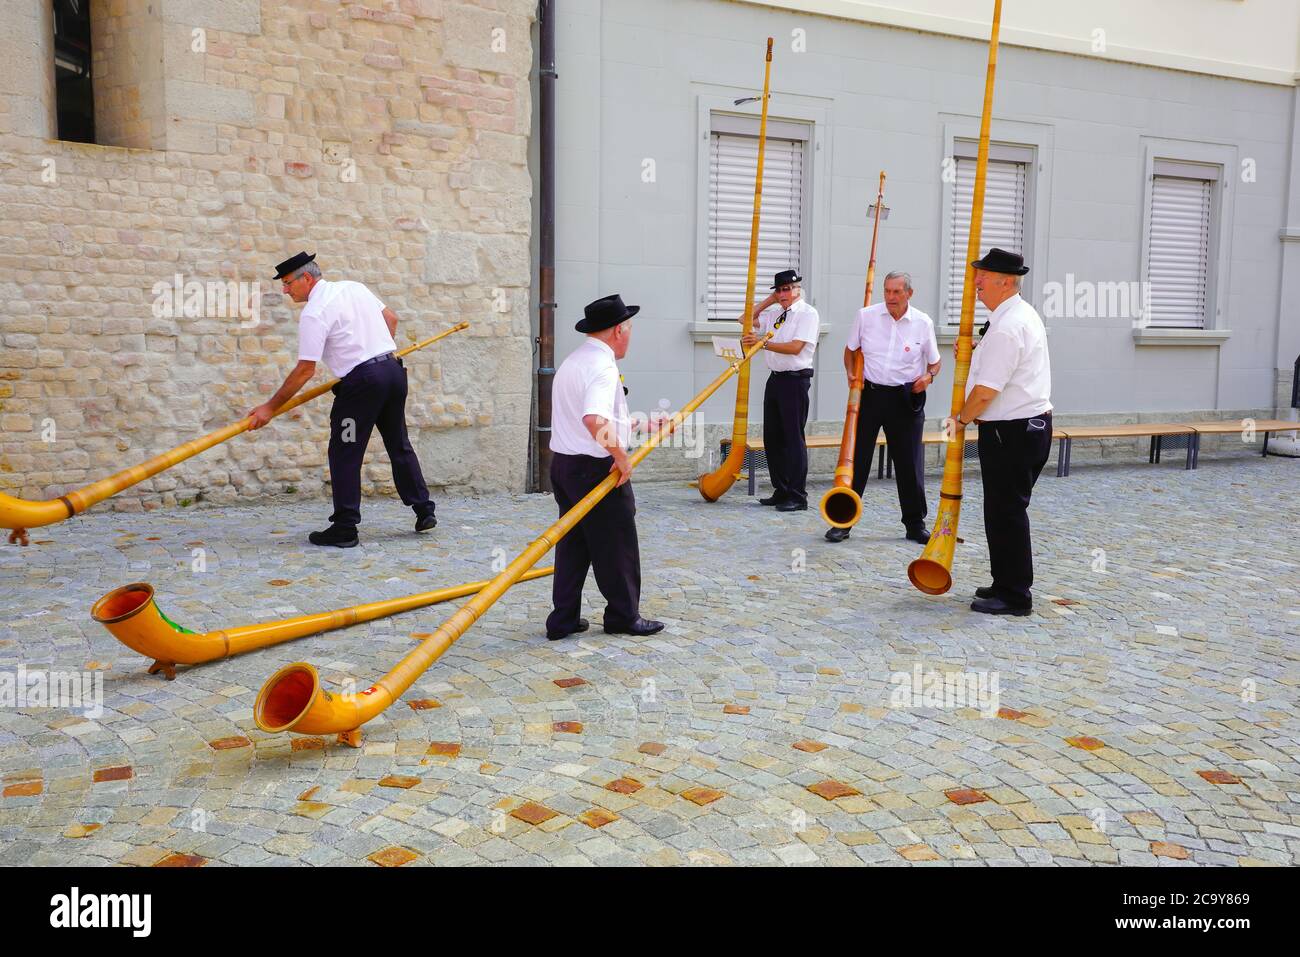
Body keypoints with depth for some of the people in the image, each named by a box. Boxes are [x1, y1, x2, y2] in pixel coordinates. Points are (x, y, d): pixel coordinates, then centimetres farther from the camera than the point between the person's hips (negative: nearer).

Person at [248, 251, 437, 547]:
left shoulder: (313, 313, -10)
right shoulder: (354, 287, 12)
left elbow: (305, 370, -13)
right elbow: (391, 318, 23)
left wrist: (270, 407, -7)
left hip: (362, 380, -8)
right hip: (393, 369, 8)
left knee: (345, 454, 1)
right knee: (399, 445, 18)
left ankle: (344, 528, 2)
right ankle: (424, 511, 23)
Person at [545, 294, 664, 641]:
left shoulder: (572, 361, 14)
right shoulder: (603, 366, -19)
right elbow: (594, 419, -36)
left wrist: (624, 425, 29)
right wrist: (621, 455, -25)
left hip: (564, 464, 10)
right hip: (596, 469, -10)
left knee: (573, 543, 15)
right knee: (617, 544, 5)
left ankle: (563, 619, 19)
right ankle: (623, 616, 18)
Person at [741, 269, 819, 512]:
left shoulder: (807, 313, -7)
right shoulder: (774, 313, 16)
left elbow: (795, 347, -17)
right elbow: (746, 319, 17)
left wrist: (763, 343, -22)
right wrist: (770, 300, 12)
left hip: (795, 380, -8)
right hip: (775, 379, 8)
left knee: (793, 437, -7)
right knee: (772, 437, 10)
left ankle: (798, 497, -2)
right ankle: (781, 491, 19)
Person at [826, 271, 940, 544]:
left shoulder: (923, 322, 1)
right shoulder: (866, 315, 0)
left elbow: (934, 361, 11)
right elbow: (850, 349, 13)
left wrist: (929, 376, -10)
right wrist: (851, 374, -4)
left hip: (906, 398, 0)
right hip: (869, 392, 0)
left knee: (910, 462, 5)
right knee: (855, 457, 1)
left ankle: (915, 524, 19)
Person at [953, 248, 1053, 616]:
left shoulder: (1007, 327, -21)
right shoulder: (1025, 314, 13)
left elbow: (985, 392, -21)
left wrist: (962, 418, -4)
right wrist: (974, 355, 12)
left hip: (1012, 432, -10)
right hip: (1031, 424, 11)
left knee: (1006, 512, -3)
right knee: (1006, 510, 17)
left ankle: (1013, 596, 6)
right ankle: (1006, 585, 27)